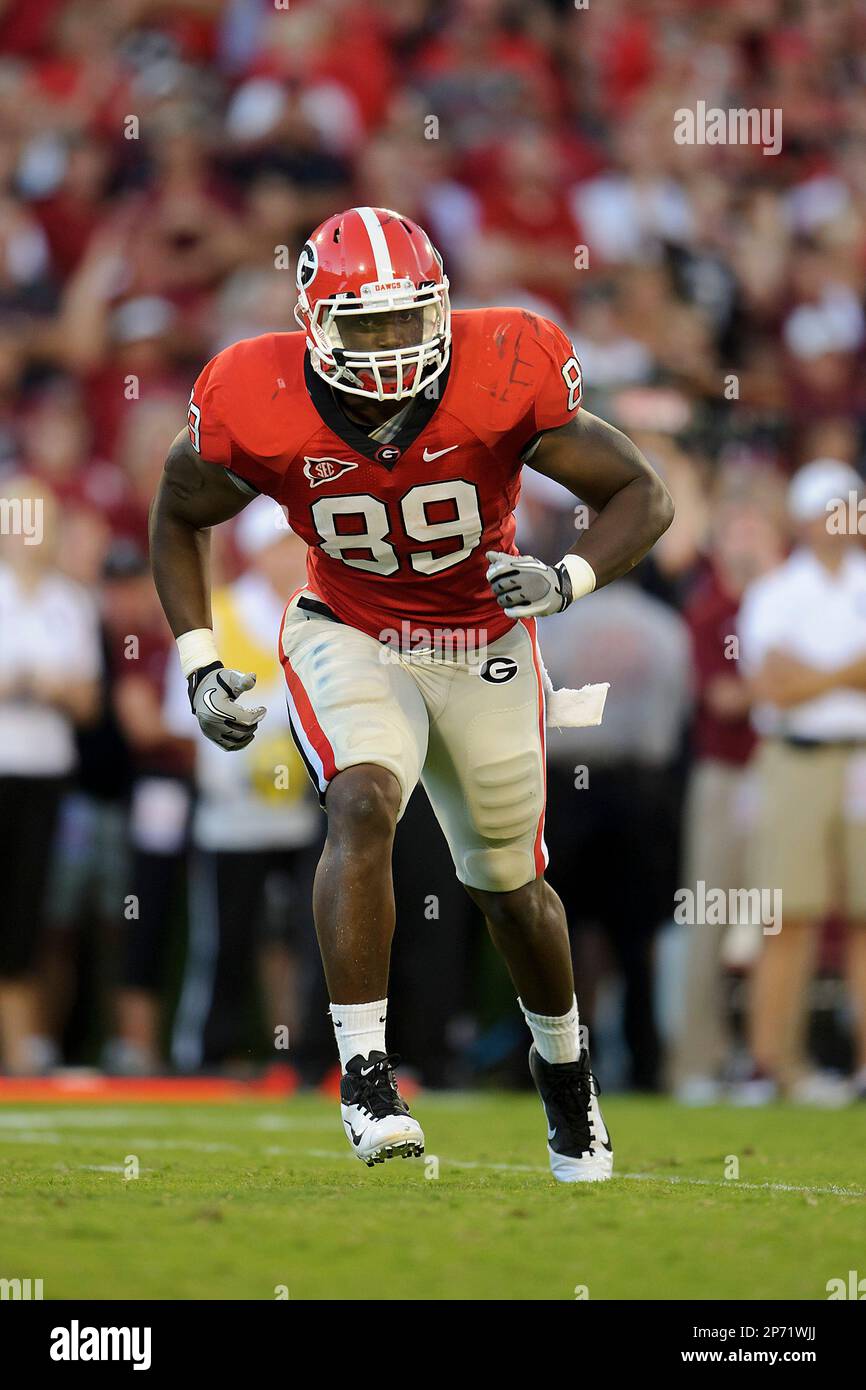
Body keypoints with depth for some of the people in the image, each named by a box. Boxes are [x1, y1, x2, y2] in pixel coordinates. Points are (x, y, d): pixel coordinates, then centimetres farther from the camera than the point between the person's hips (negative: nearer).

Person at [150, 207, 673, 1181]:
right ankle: (365, 1075, -27)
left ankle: (562, 1063, 41)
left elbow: (643, 495, -15)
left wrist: (569, 580, -33)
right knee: (363, 806, -30)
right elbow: (178, 516, -1)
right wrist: (198, 664, -9)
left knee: (507, 881, 12)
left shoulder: (504, 380, -25)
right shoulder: (260, 412, -22)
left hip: (485, 644, 1)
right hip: (348, 637, -1)